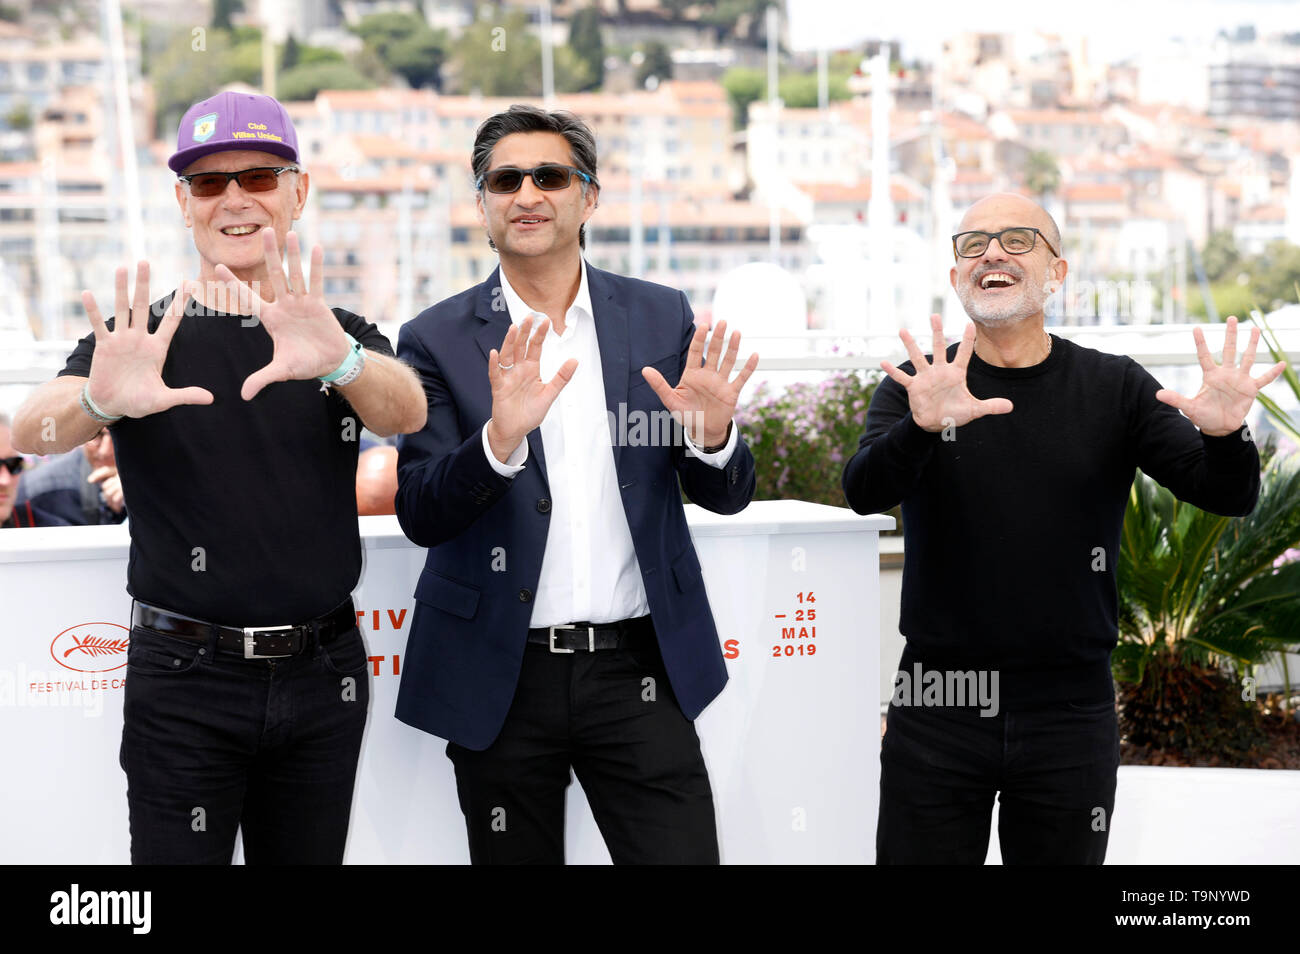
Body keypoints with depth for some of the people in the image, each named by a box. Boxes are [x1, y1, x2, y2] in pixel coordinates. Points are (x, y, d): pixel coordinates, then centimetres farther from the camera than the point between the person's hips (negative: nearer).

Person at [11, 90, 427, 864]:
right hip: (185, 683, -2)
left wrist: (339, 359, -39)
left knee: (305, 856, 12)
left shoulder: (344, 336, 6)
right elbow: (33, 432, -16)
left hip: (322, 678, 2)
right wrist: (99, 401, -41)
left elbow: (406, 414, -15)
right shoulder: (144, 335, 0)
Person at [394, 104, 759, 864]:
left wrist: (711, 435, -16)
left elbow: (727, 496, 7)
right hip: (504, 678, 0)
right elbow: (421, 515, -8)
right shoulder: (439, 340, 0)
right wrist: (500, 439, -26)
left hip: (638, 670, 1)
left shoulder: (662, 318, 5)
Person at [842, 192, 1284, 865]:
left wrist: (1223, 436, -27)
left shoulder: (1115, 389, 3)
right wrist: (922, 427, -37)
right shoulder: (914, 387, 0)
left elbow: (1226, 495, -4)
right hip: (938, 715, -1)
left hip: (1070, 715, 1)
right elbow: (864, 493, -16)